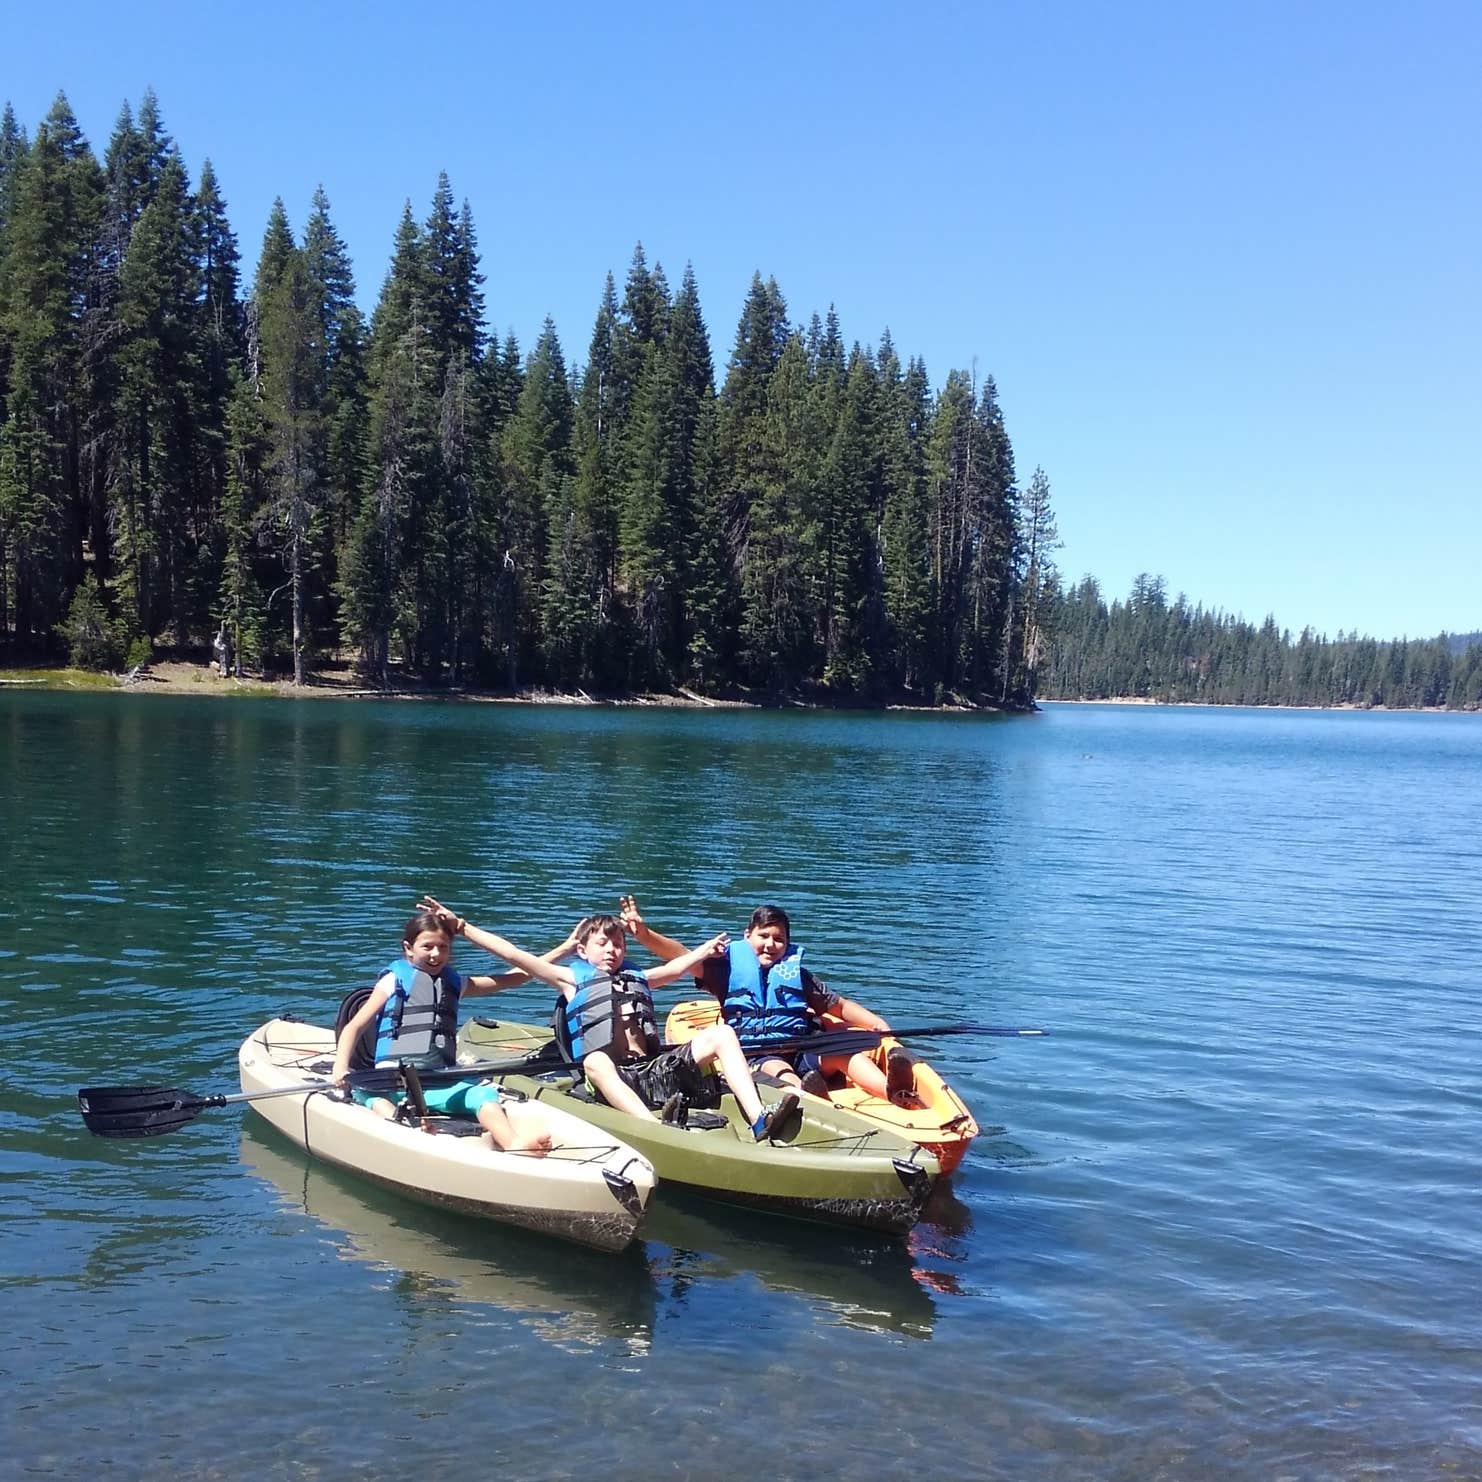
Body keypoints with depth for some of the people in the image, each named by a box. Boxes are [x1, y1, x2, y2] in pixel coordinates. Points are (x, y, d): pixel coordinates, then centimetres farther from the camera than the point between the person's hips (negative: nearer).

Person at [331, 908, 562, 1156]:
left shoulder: (455, 983, 21)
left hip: (440, 1082, 2)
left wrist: (560, 951, 15)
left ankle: (514, 1144, -51)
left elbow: (517, 977, 22)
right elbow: (355, 1026, 6)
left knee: (484, 1093, -27)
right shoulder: (395, 980, 10)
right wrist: (340, 1067, -11)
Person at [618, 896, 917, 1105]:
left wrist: (877, 1024, 8)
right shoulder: (730, 967, 16)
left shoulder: (797, 973, 24)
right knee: (775, 1068, -38)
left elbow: (841, 1006, 26)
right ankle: (805, 1095, -72)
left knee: (845, 1051, -28)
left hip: (802, 1051, 3)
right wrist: (644, 934, -13)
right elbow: (682, 956, 4)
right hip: (754, 1055, -3)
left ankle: (894, 1092, -54)